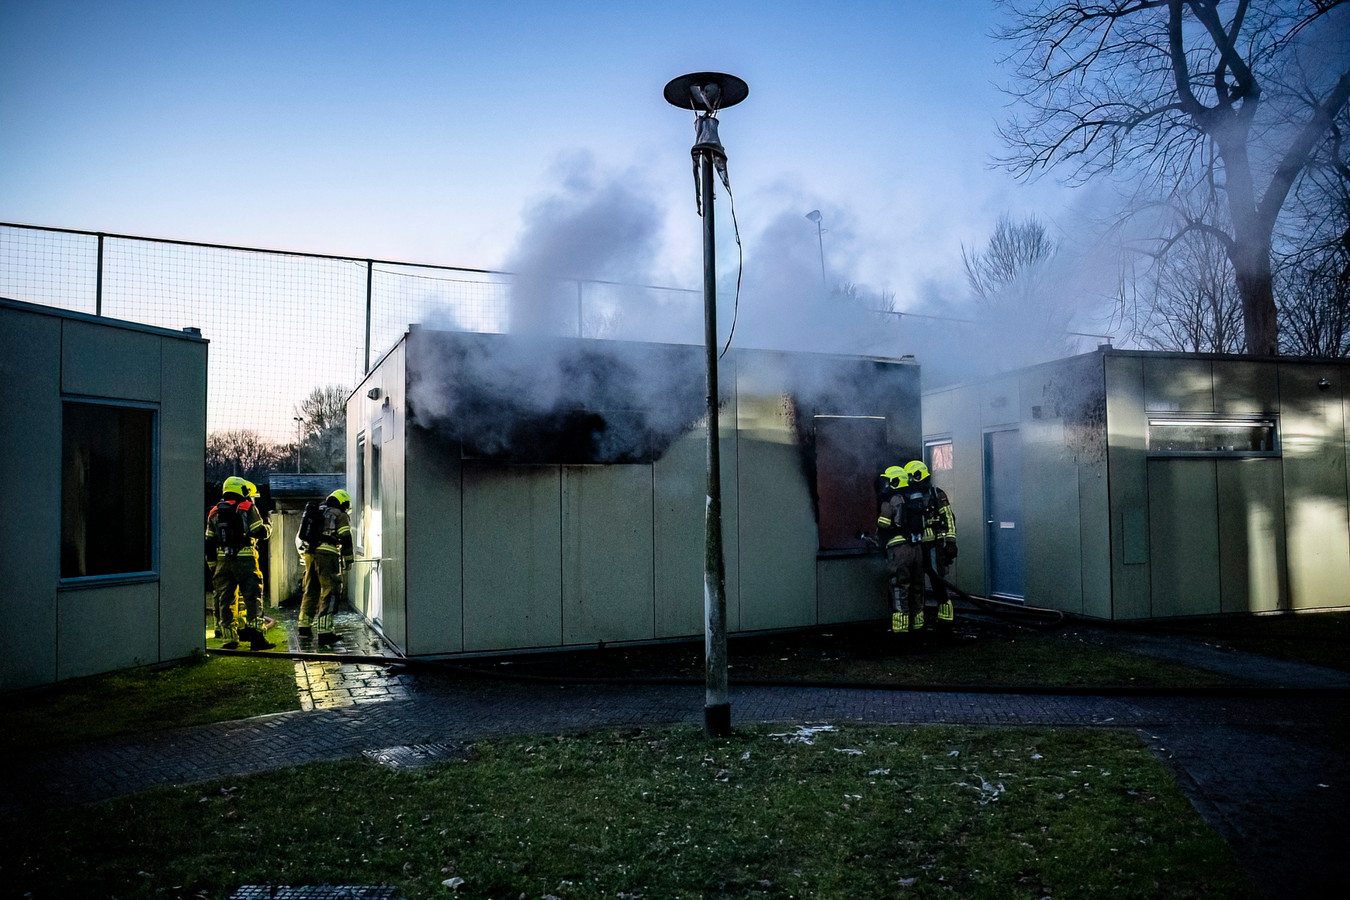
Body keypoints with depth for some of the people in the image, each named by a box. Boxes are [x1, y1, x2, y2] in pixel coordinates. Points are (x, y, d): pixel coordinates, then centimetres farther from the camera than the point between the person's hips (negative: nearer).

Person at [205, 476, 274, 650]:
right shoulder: (248, 508, -2)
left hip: (222, 561, 4)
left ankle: (229, 638, 10)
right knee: (252, 597, -3)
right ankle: (255, 636, -10)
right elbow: (260, 533, -4)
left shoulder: (214, 512, 14)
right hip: (245, 559, -4)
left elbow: (209, 543, 14)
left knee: (224, 599, 9)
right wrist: (267, 527, 17)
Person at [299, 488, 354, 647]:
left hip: (310, 553, 7)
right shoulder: (340, 515, 4)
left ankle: (304, 627, 30)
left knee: (311, 590, 20)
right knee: (330, 592, -6)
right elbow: (345, 539, -3)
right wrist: (348, 560, 6)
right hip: (327, 555, -7)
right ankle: (324, 632, -14)